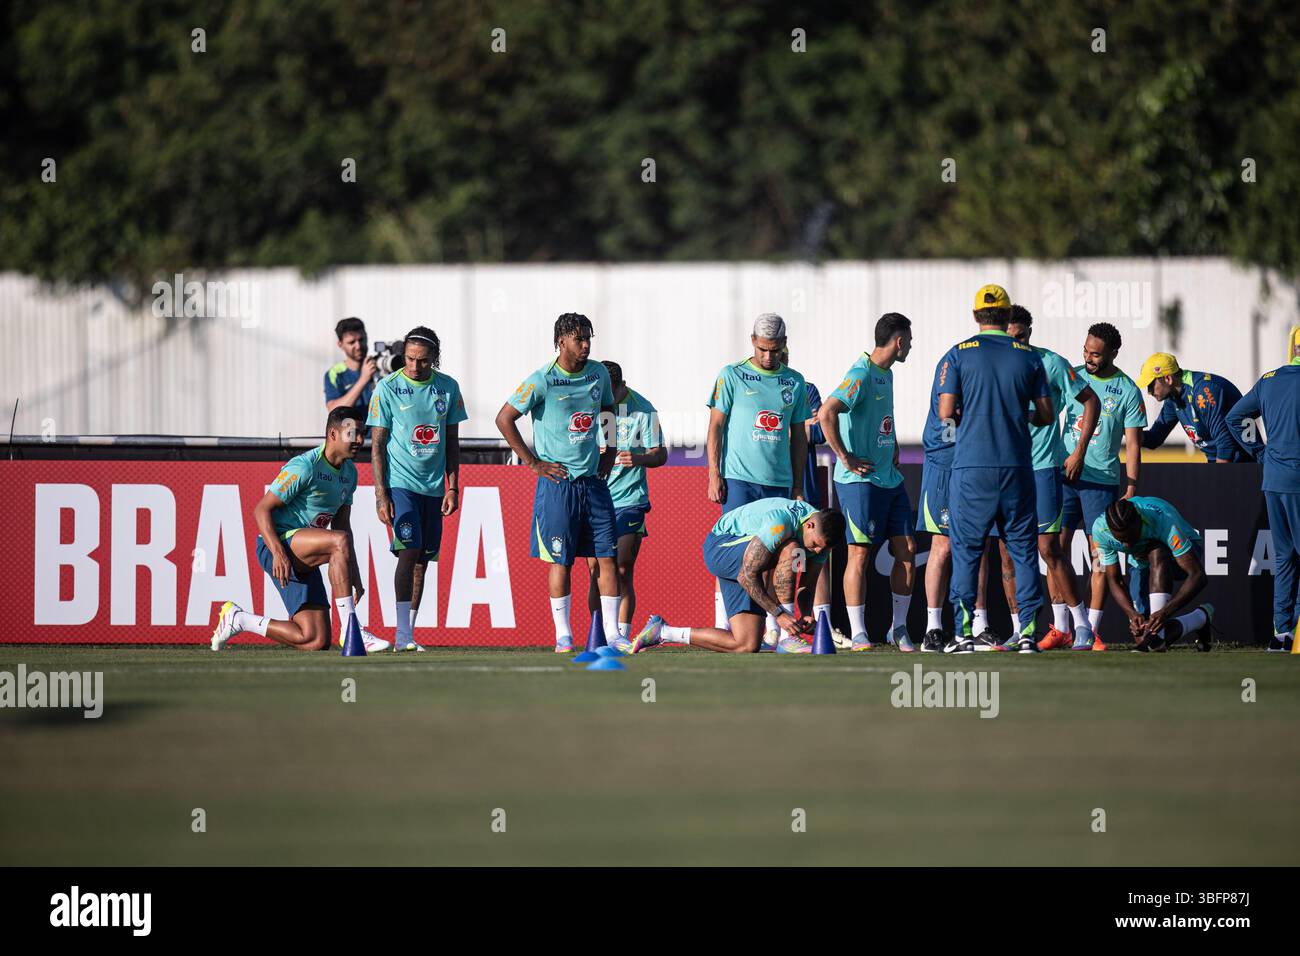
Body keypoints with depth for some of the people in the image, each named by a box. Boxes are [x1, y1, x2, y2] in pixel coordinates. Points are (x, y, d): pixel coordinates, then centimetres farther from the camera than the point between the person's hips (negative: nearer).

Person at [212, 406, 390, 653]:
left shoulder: (349, 473, 11)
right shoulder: (304, 466, -15)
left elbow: (342, 525, 20)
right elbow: (261, 510, -15)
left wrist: (355, 576, 12)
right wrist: (278, 552, -28)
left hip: (304, 562, 8)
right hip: (279, 543, -8)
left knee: (317, 642, -4)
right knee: (339, 541, -35)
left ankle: (237, 619, 16)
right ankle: (350, 630, -33)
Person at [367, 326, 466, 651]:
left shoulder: (447, 388, 6)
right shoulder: (388, 388, -6)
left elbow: (452, 442, 13)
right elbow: (377, 444, -5)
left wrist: (452, 487, 6)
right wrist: (381, 494, -11)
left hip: (433, 487, 5)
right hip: (400, 484, -5)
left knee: (423, 559, 5)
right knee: (409, 551, -16)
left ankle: (408, 634, 10)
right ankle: (403, 634, -17)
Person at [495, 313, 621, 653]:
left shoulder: (598, 374, 7)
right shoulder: (543, 381, -10)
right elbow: (504, 419, -8)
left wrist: (610, 452, 15)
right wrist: (533, 463, -7)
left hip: (594, 480, 5)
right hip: (557, 482, -5)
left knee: (607, 557, 0)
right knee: (560, 560, -2)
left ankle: (612, 635, 4)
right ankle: (563, 637, 5)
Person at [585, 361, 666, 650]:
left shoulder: (642, 409, -4)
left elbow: (660, 454, -2)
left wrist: (638, 458, -24)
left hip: (628, 500, -2)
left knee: (623, 572, -4)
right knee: (596, 570, 0)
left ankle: (622, 635, 0)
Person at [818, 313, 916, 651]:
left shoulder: (886, 374, 15)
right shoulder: (861, 374, -15)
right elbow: (827, 413, -27)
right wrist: (845, 458, -21)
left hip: (890, 479, 9)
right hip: (860, 480, -9)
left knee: (907, 550, 5)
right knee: (860, 553, -6)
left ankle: (899, 628, 14)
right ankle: (858, 634, -3)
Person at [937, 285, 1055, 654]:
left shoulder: (959, 355, -1)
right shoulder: (1029, 357, 4)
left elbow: (946, 412, -7)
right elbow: (1046, 415, 5)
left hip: (972, 468, -1)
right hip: (1017, 468, 2)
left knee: (966, 548, 4)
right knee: (1022, 547, 8)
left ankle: (963, 632, -2)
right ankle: (1028, 630, 2)